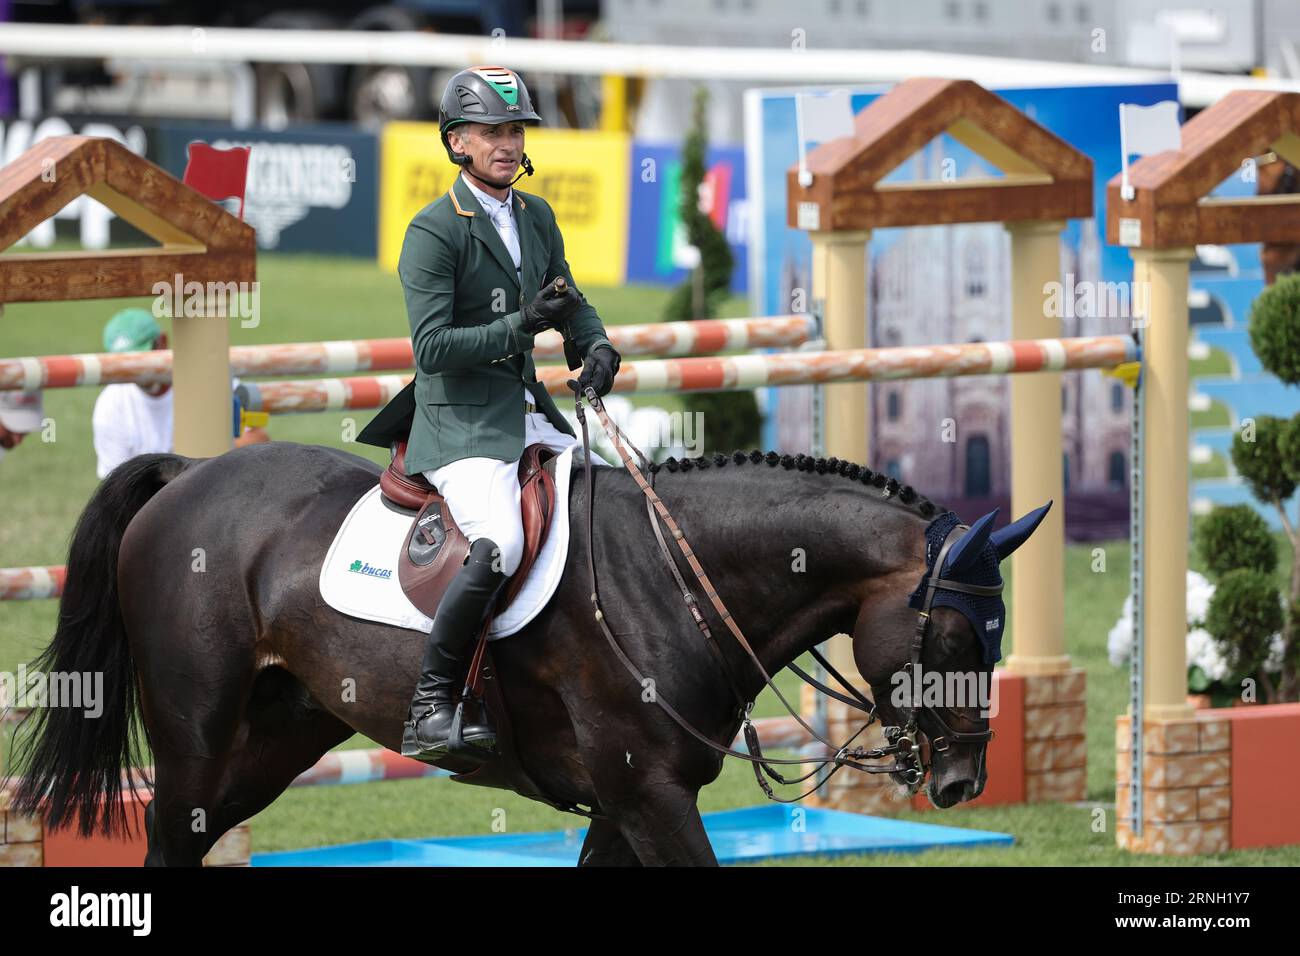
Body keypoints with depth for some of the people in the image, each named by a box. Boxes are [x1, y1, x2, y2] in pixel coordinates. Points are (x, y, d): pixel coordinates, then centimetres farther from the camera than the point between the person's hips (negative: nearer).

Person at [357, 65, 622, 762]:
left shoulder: (537, 217, 12)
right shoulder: (433, 231, -11)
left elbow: (568, 301, 23)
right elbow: (433, 345, -18)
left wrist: (596, 347, 1)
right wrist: (522, 325, -25)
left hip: (530, 411, 8)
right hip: (460, 422, -8)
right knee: (499, 547, -29)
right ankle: (430, 708, -22)